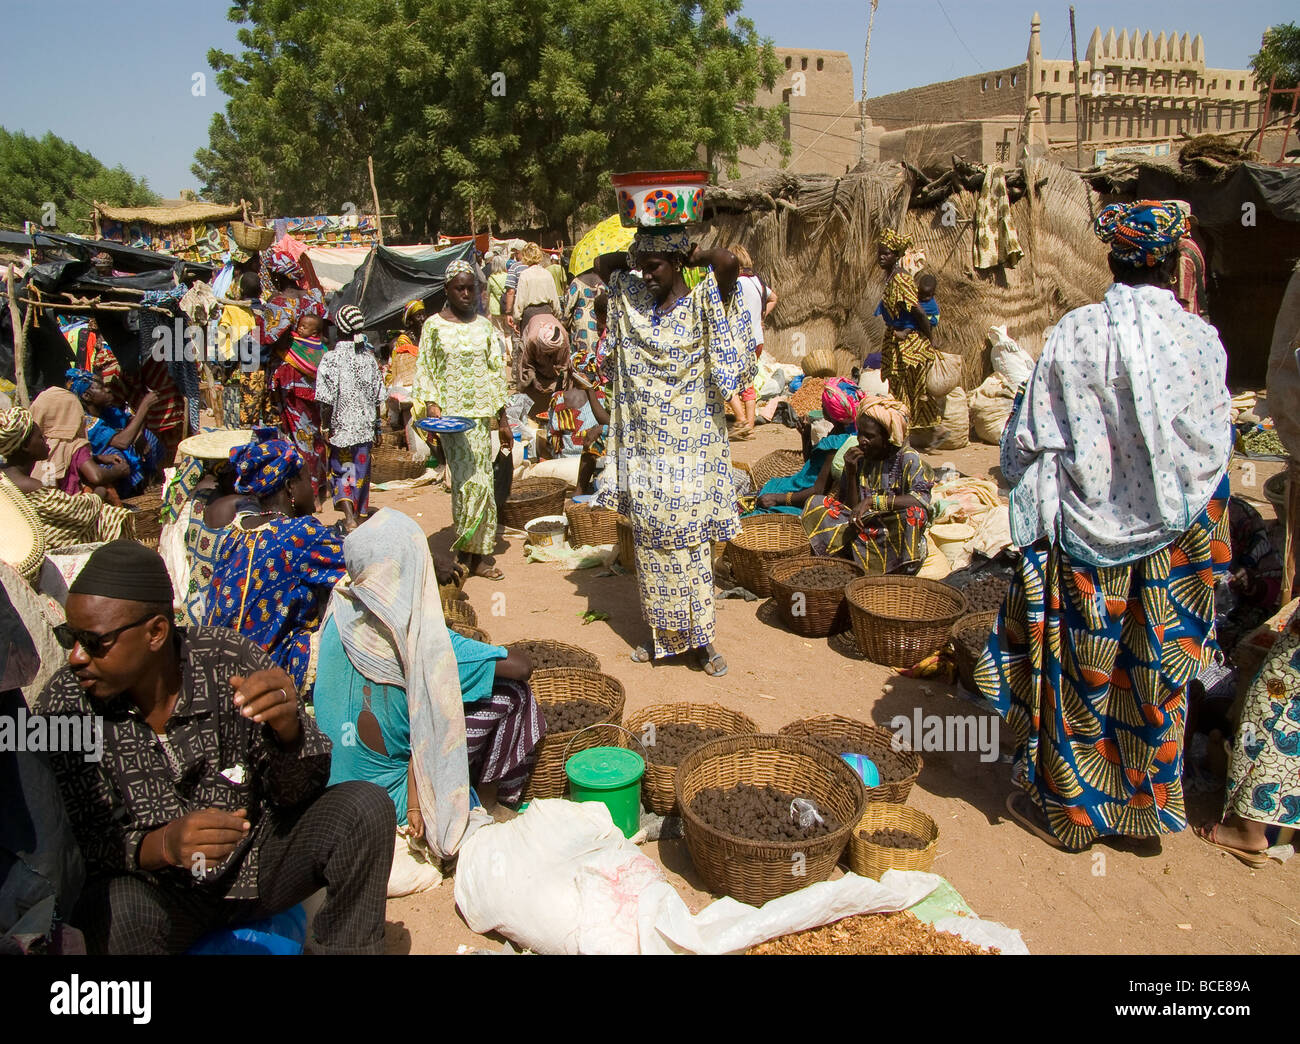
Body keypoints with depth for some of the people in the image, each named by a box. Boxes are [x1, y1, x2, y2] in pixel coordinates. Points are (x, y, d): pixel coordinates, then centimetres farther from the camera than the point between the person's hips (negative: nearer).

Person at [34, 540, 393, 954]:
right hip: (159, 888, -1)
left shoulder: (231, 661, -16)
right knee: (118, 908, -34)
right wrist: (162, 845, -36)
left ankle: (349, 946, -2)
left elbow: (299, 793, -12)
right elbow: (81, 840, -14)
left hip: (257, 864, 1)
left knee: (365, 807, -21)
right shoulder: (63, 705, -13)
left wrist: (287, 728, -36)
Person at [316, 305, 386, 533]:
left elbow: (327, 399, -14)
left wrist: (325, 426, -4)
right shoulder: (369, 357, 0)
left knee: (341, 470, 7)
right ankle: (359, 514, 22)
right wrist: (376, 424, 14)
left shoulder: (332, 358, -12)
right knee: (361, 470, 13)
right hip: (365, 425, 3)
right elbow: (378, 396, 4)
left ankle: (349, 516, -9)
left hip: (342, 426, -3)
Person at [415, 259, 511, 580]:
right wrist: (431, 403, -14)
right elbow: (425, 370, 2)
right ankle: (468, 554, -3)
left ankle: (475, 554, 10)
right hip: (451, 413, -4)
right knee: (471, 481, -12)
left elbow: (496, 371, 13)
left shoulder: (484, 325, 11)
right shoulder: (434, 326, 2)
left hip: (482, 413, 4)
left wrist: (502, 418, 10)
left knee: (481, 480, 2)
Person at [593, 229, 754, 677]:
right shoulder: (633, 300, 8)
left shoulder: (701, 303, -8)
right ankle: (660, 632, 24)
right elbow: (601, 263, 18)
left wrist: (693, 254, -8)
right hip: (644, 452, 5)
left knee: (691, 541, 0)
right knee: (649, 543, 10)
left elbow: (730, 262, -25)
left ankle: (700, 638, 13)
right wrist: (639, 253, 7)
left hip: (690, 451, -5)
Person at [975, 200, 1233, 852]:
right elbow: (1212, 447, -1)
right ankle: (1145, 803, 31)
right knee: (1153, 673, 15)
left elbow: (1028, 439, -8)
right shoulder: (1202, 340, -7)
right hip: (1170, 543, 2)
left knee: (1078, 671, 11)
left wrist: (1035, 517, 7)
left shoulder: (1075, 333, -11)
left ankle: (1065, 807, 24)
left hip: (1086, 532, -2)